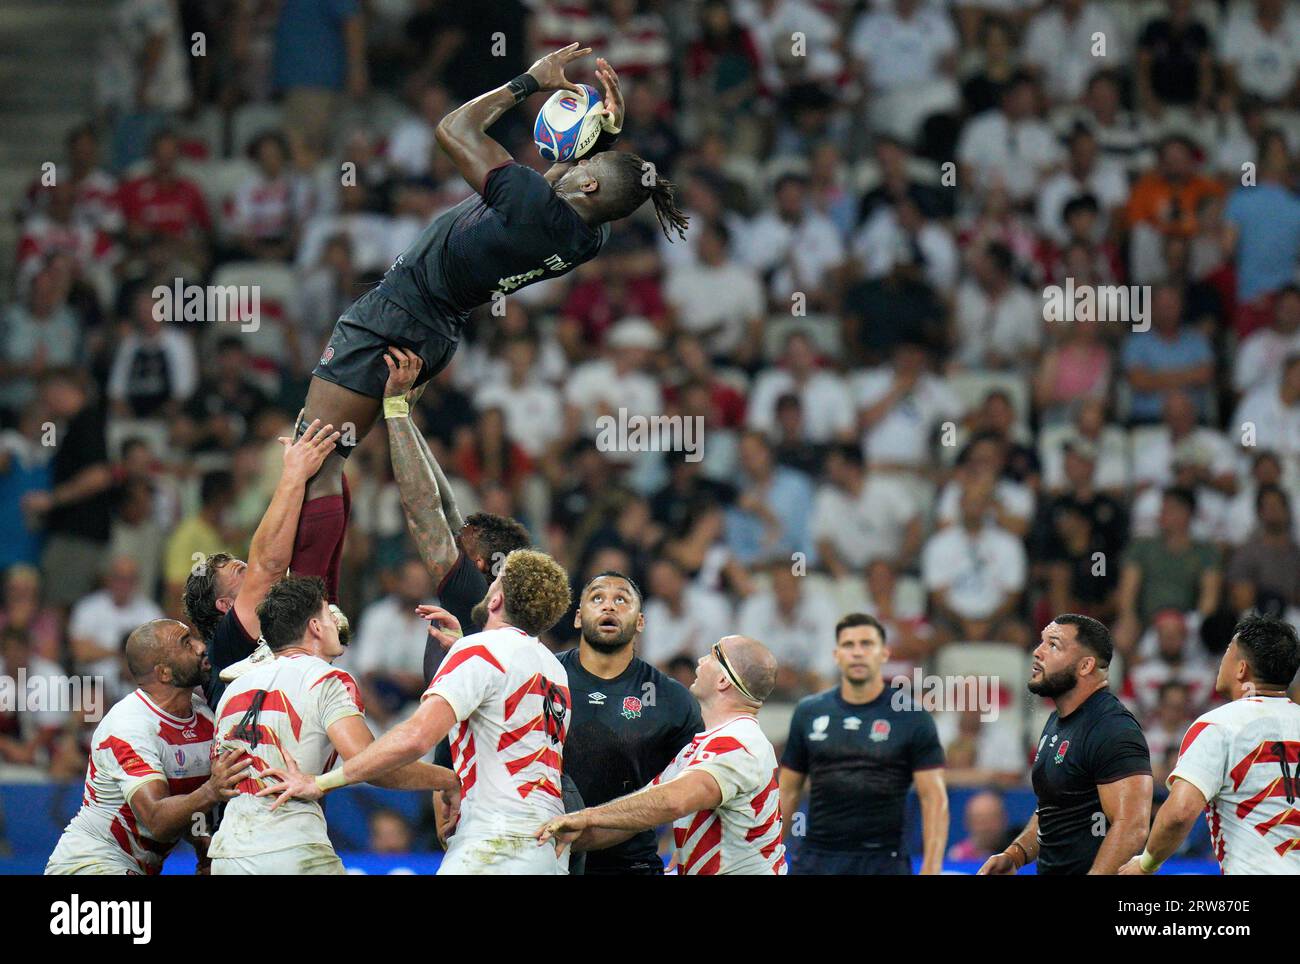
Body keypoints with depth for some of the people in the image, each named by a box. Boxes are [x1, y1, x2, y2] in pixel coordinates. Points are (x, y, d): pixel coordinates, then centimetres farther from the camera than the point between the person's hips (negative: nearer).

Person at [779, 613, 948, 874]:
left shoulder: (912, 718, -1)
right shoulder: (809, 712, 8)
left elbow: (934, 798, -4)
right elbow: (788, 791, 13)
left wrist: (931, 869, -13)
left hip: (882, 861, -3)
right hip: (817, 860, 3)